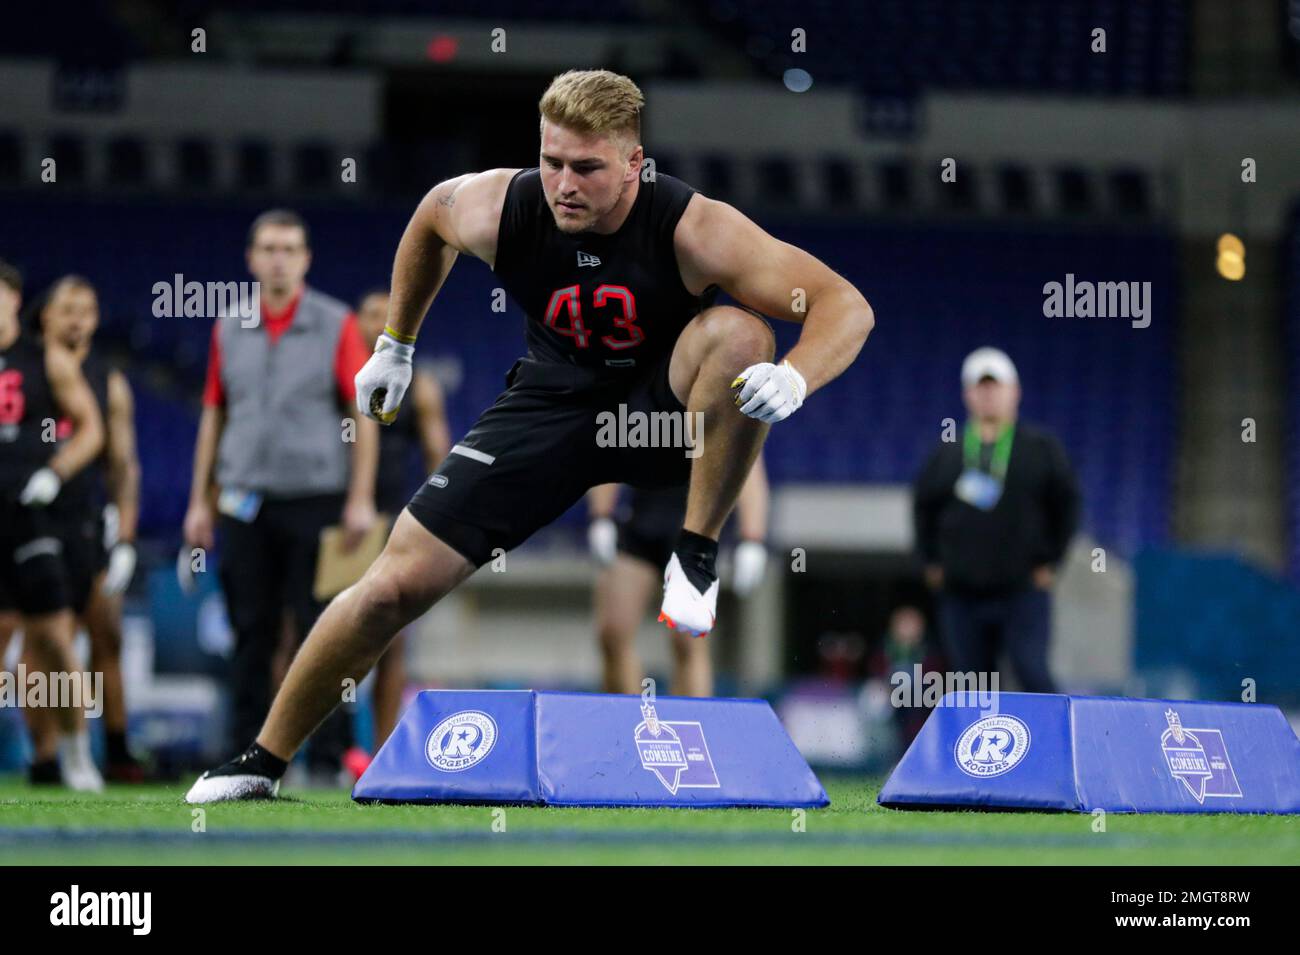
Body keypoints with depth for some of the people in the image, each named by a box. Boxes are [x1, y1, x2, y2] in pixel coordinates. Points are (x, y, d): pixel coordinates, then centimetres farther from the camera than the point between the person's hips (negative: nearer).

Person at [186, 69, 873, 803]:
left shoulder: (692, 230, -28)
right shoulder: (496, 211, -19)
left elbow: (847, 307, -28)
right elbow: (432, 215, 9)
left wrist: (794, 378, -47)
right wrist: (396, 345, 15)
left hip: (664, 408, -2)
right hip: (555, 402, 2)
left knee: (738, 334, -36)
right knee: (397, 584, -7)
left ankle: (698, 556, -19)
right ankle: (262, 762, 11)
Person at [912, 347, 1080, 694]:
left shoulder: (1042, 449, 4)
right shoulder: (946, 454, 10)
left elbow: (1067, 505, 6)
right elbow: (923, 505, 20)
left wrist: (1049, 562, 0)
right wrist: (933, 563, 12)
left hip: (1023, 592, -3)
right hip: (961, 597, 3)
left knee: (1033, 675, -16)